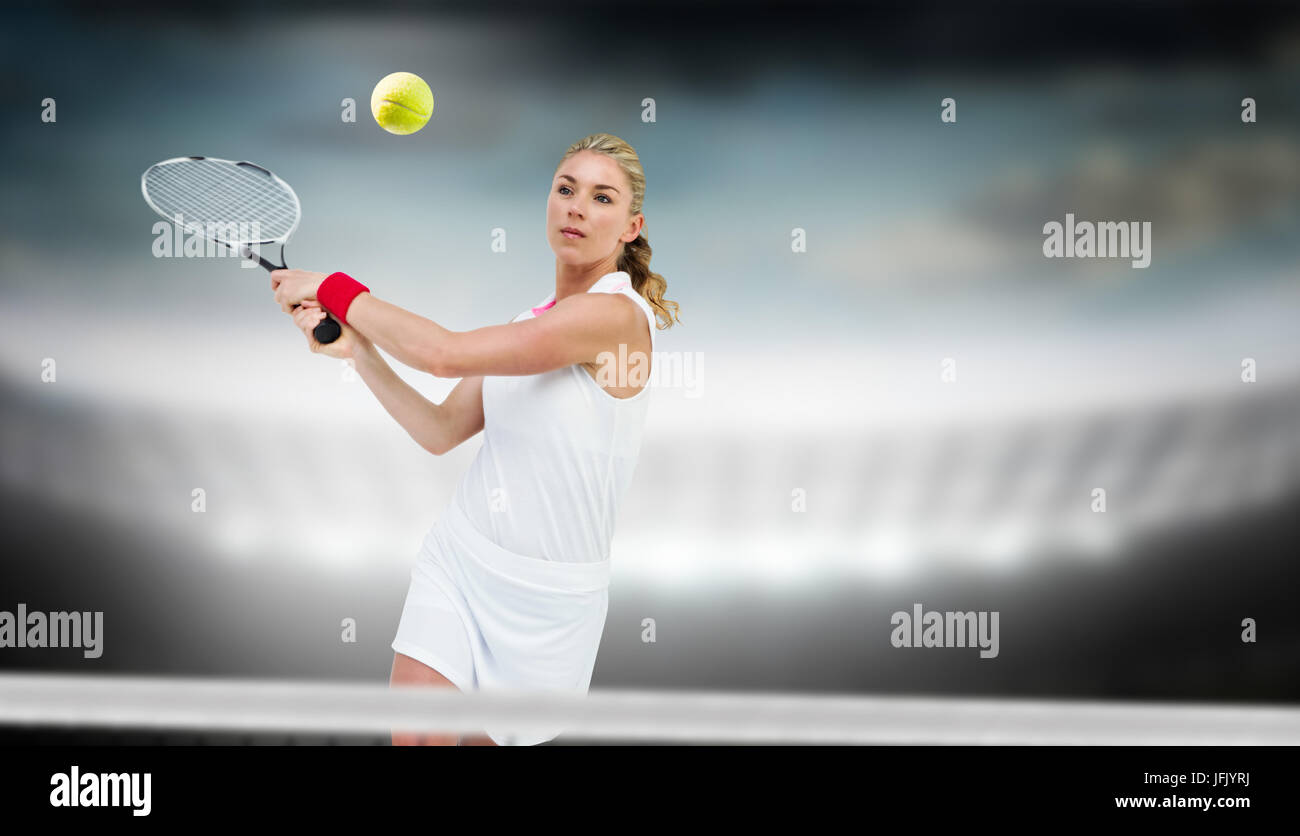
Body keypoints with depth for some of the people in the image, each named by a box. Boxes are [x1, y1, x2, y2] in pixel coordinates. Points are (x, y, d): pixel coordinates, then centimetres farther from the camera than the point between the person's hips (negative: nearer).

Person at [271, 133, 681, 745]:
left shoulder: (617, 314, -19)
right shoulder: (528, 324, 8)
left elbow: (443, 354, -23)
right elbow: (440, 431, 9)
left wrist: (332, 288, -13)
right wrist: (356, 349, -3)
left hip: (545, 592, -5)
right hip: (456, 558, 5)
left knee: (488, 738, 7)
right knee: (416, 737, -6)